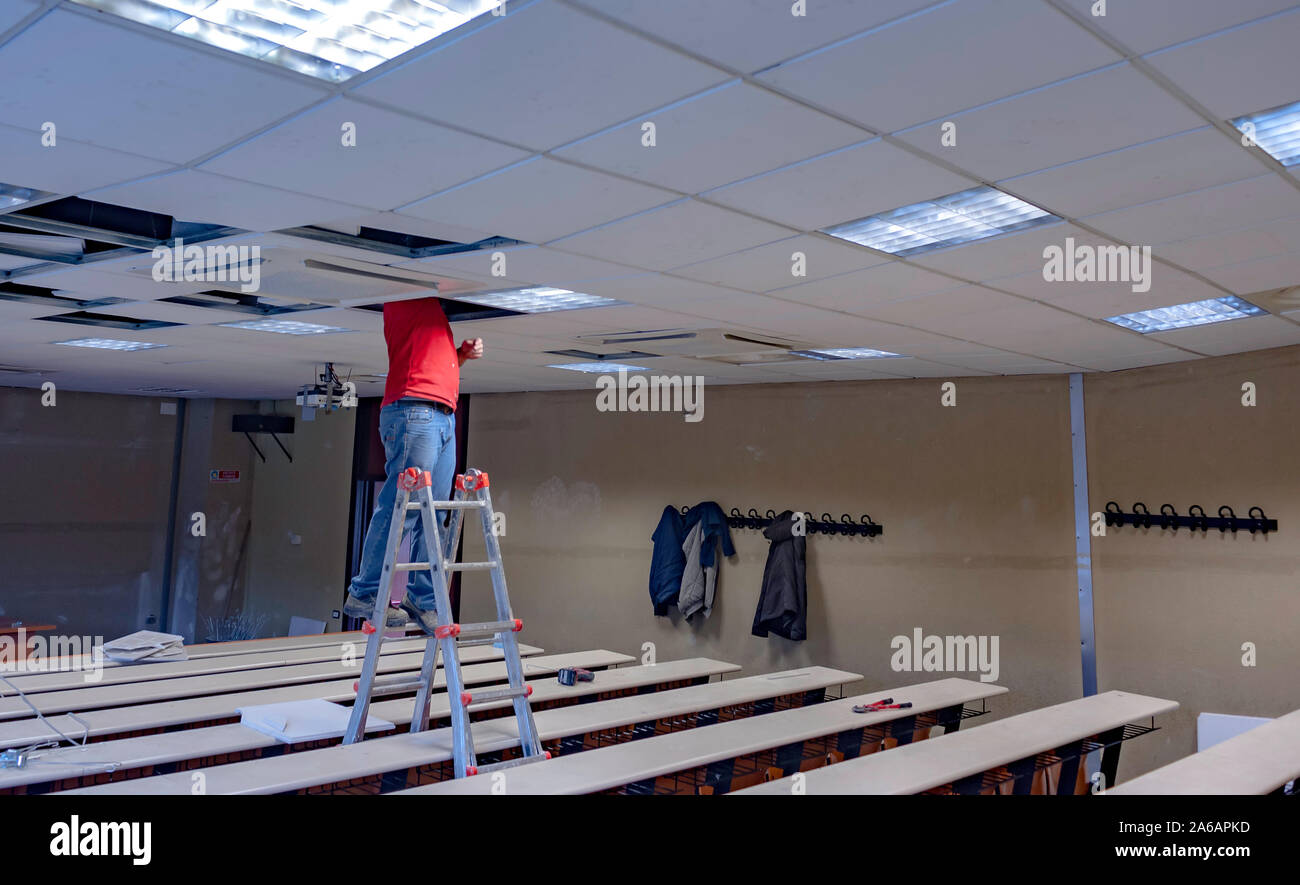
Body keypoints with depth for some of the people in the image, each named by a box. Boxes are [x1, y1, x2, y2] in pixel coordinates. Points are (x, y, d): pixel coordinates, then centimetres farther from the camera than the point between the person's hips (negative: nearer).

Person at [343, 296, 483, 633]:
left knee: (433, 516, 4)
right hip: (414, 412, -9)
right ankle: (365, 593, -5)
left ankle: (423, 600, 5)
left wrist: (464, 352, 13)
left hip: (444, 417, 9)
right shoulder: (401, 298, 6)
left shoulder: (431, 306, 28)